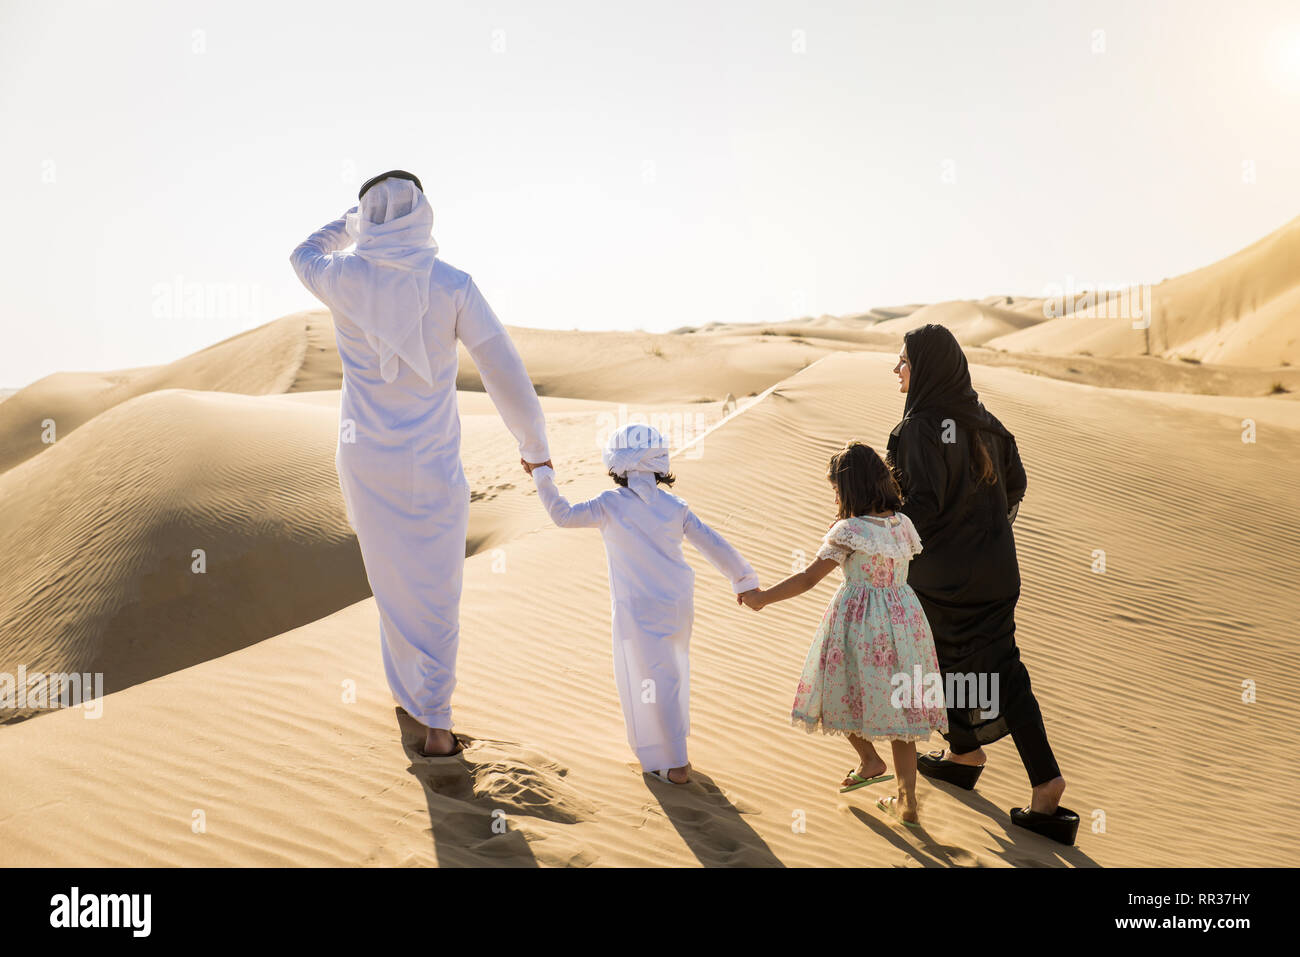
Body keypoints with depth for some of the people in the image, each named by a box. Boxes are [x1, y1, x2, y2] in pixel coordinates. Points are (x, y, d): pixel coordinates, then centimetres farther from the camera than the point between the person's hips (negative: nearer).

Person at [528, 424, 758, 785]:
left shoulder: (610, 505, -12)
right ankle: (672, 746, 43)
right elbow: (713, 545, 0)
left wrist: (542, 478, 4)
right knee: (672, 676, 23)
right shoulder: (674, 506, -2)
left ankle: (675, 765, 12)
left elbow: (564, 515, -7)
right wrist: (743, 579, 11)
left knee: (655, 684, 6)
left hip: (638, 612, -5)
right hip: (678, 606, 5)